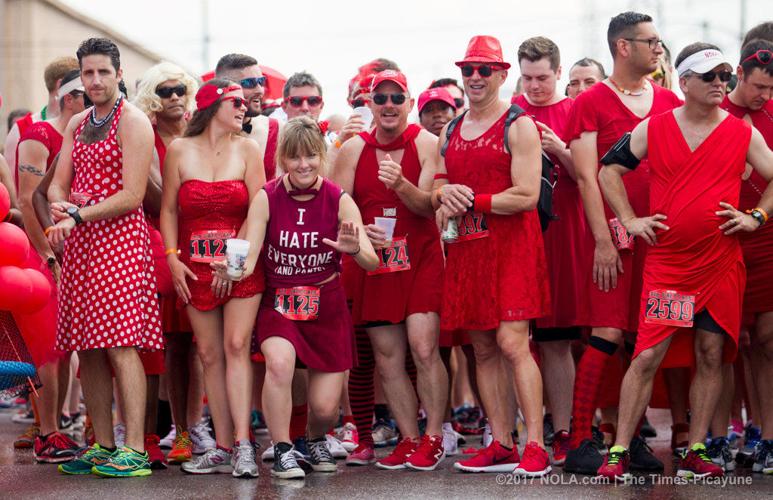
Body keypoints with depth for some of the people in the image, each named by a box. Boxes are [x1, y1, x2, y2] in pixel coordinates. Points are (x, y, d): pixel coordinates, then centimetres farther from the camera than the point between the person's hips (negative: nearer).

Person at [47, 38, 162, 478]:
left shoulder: (133, 122, -4)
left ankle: (135, 452, -13)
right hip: (80, 244, 7)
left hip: (120, 240, -7)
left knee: (121, 346, -12)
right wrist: (59, 203, -6)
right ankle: (103, 446, 13)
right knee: (89, 350, 6)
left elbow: (132, 196, -12)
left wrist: (77, 217, -14)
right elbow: (58, 185, 17)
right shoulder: (77, 125, 19)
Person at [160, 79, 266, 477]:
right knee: (209, 354, 1)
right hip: (196, 268, 2)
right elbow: (169, 209, 8)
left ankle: (242, 445, -16)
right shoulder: (179, 150, 7)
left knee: (237, 345, -13)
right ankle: (223, 448, 5)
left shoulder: (246, 150, 5)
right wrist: (172, 258, -4)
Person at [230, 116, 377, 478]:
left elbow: (372, 262, -16)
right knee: (279, 362, -33)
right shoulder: (266, 198, -9)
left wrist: (354, 249, -39)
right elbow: (250, 255, -15)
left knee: (325, 407, -1)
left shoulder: (339, 201, -9)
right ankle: (282, 452, -16)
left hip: (327, 305, 1)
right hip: (278, 302, -1)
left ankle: (317, 440, 35)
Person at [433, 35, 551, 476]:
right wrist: (445, 194, -1)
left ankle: (536, 448, -15)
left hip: (511, 246, -7)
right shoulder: (450, 133, 17)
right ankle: (502, 447, 10)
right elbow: (438, 192, 23)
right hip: (467, 250, 7)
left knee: (513, 343, -15)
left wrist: (469, 201, -10)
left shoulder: (519, 126, -4)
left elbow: (527, 196, -13)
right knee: (483, 351, 5)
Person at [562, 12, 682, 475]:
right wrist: (603, 241, -12)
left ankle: (633, 437, 14)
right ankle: (580, 442, -6)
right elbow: (587, 176, -5)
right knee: (608, 335, -9)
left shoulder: (668, 101, 14)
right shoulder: (591, 102, 0)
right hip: (615, 233, -5)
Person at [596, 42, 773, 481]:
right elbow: (609, 170, 10)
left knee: (711, 357, 3)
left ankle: (695, 453, 12)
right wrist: (630, 220, 3)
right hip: (666, 262, -1)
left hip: (721, 263, 2)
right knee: (648, 356, -7)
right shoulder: (654, 129, 3)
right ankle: (619, 452, -2)